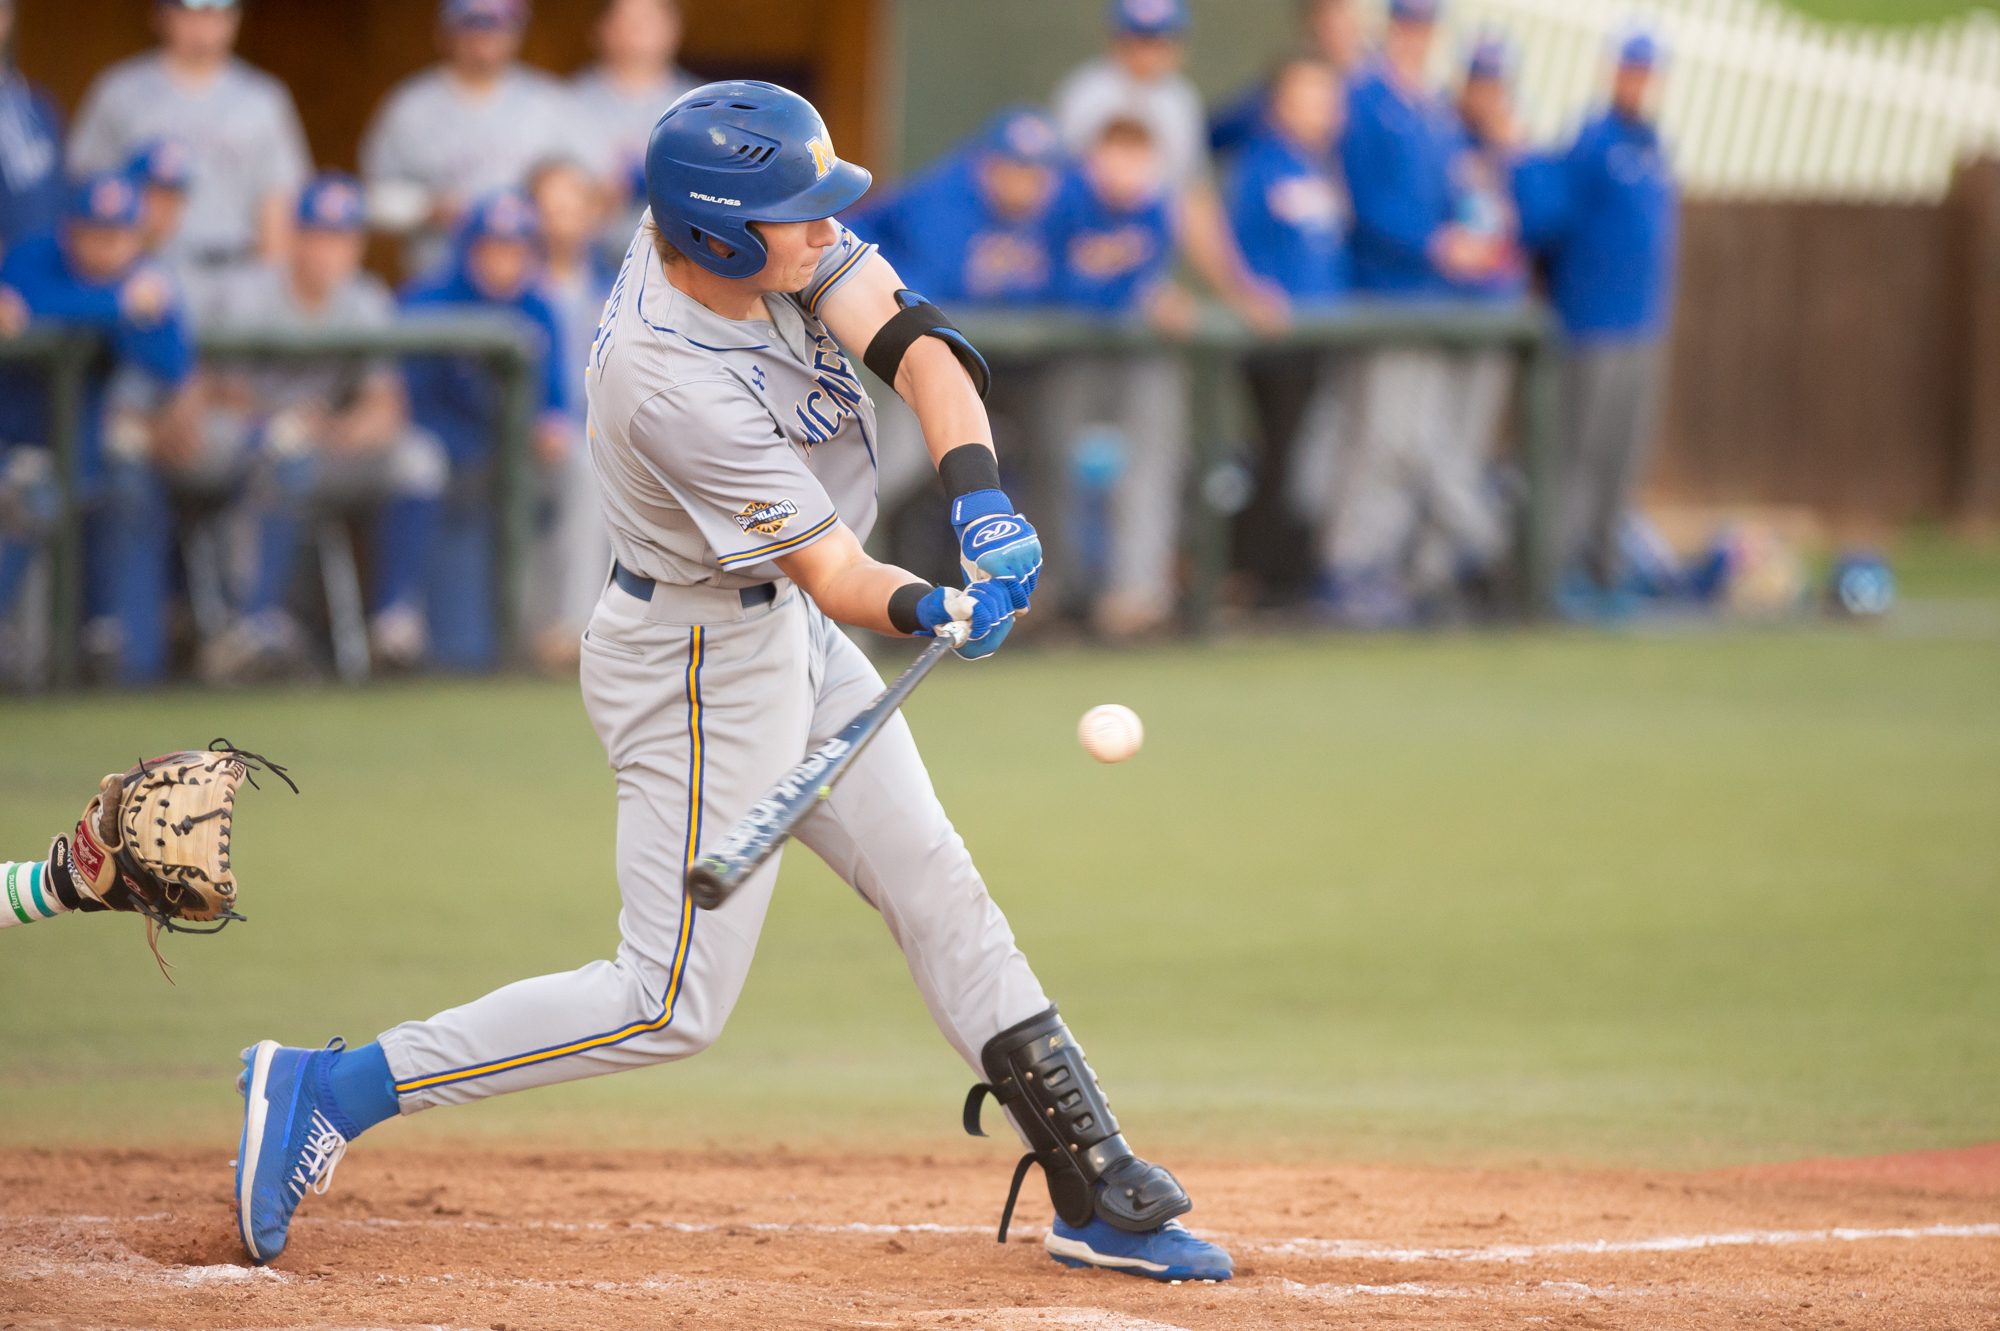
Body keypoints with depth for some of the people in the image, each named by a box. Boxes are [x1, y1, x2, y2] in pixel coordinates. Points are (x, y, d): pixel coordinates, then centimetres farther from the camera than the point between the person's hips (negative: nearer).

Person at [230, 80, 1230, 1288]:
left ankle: (1097, 1191, 20)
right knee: (675, 1003, -7)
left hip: (792, 640, 9)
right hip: (702, 665, -9)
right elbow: (834, 575, -29)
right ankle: (333, 1090, -3)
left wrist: (980, 495, -30)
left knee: (941, 895, 13)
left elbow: (916, 344, -15)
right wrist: (938, 613, -47)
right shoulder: (675, 387, -33)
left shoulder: (739, 232, -11)